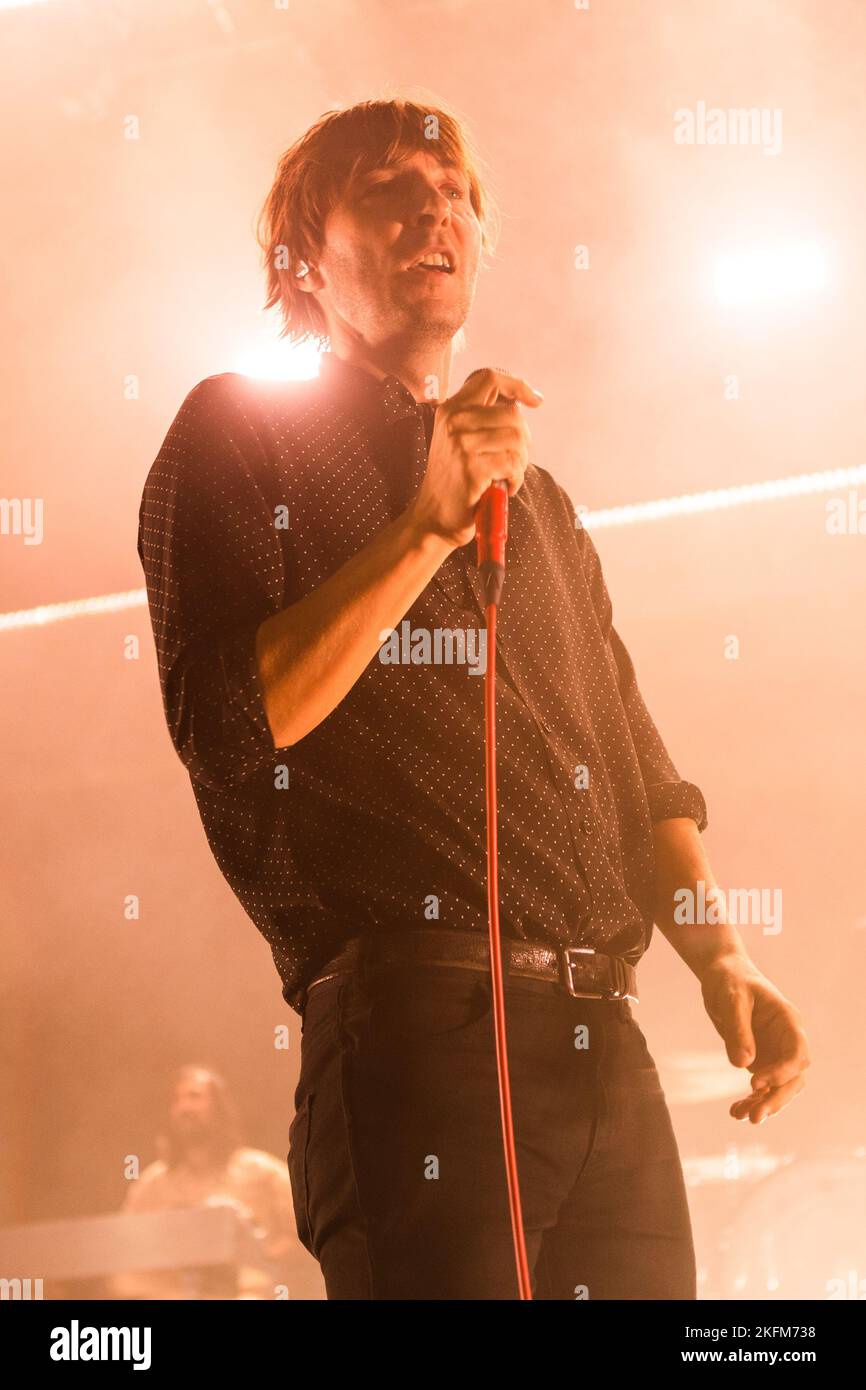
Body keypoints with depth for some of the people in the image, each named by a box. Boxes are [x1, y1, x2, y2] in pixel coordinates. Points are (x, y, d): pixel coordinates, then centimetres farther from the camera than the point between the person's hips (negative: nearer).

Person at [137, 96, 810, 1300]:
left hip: (606, 1055, 6)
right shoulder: (240, 433, 6)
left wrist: (720, 956, 9)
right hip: (418, 1039, -6)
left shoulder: (536, 500, 26)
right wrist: (427, 529, -12)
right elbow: (228, 728, -9)